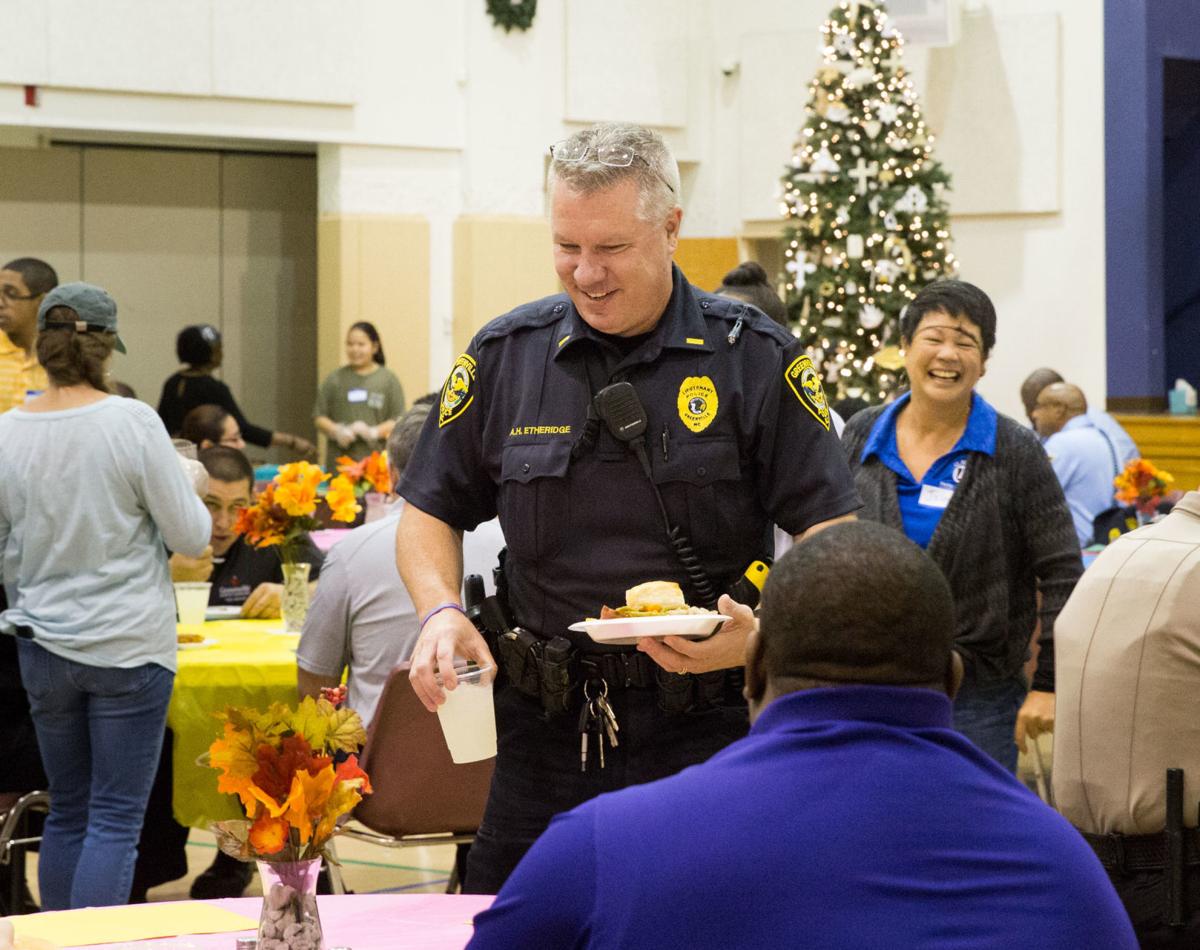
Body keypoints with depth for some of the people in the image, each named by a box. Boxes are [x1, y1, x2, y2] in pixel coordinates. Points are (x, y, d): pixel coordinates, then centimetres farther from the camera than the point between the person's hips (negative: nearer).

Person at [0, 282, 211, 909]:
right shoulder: (133, 422, -12)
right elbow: (191, 537, -7)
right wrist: (189, 495, 13)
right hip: (128, 645, -4)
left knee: (67, 811, 16)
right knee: (116, 820, -1)